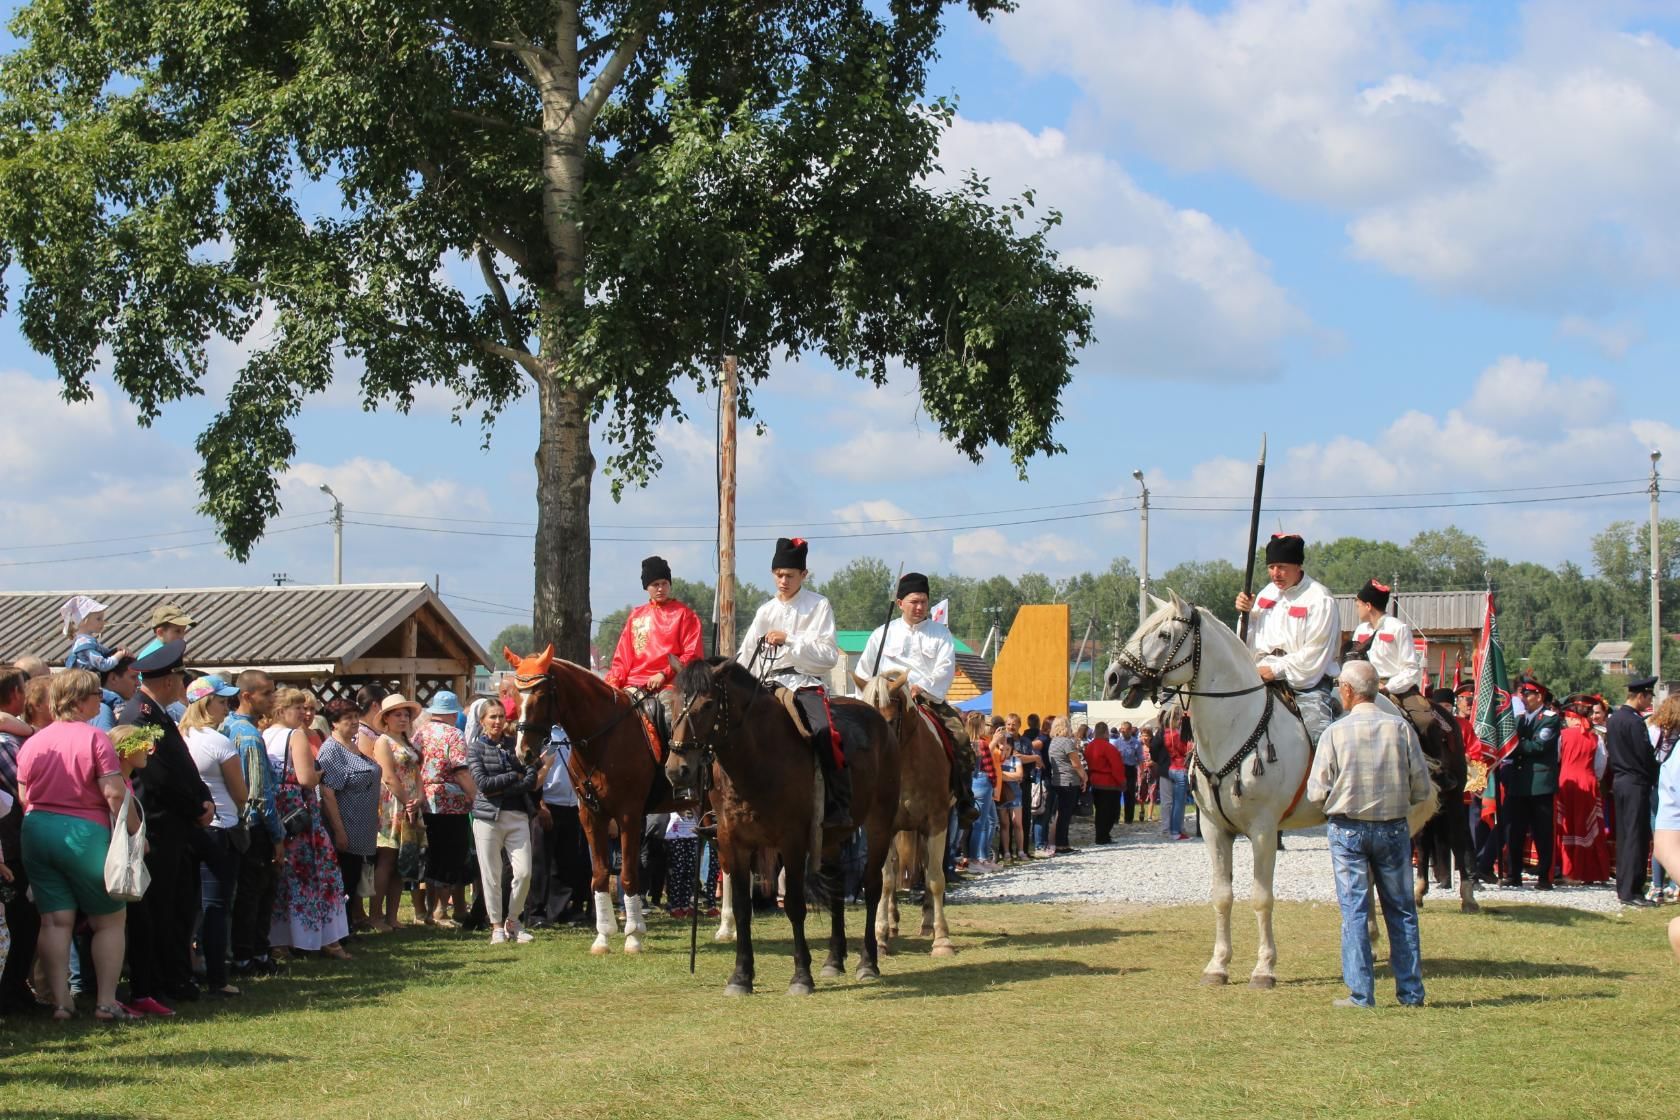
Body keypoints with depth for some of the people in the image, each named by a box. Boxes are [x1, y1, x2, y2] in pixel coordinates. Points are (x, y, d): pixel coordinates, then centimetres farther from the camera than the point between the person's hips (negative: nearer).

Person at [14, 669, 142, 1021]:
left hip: (36, 832, 5)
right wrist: (136, 833, -6)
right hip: (83, 833, -5)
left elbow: (23, 797, 9)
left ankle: (60, 1001, 3)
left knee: (55, 920, 6)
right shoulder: (95, 738, -11)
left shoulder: (32, 742, 5)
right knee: (110, 919, 6)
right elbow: (115, 795, -15)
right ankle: (107, 1002, 2)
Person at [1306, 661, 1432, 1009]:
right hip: (1394, 828, 2)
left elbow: (1316, 793, -8)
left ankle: (1361, 994, 1)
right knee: (1401, 910, 11)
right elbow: (1423, 790, -2)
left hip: (1348, 830, -2)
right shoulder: (1400, 729, -5)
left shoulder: (1335, 732, -9)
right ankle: (1411, 990, 14)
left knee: (1354, 910, 3)